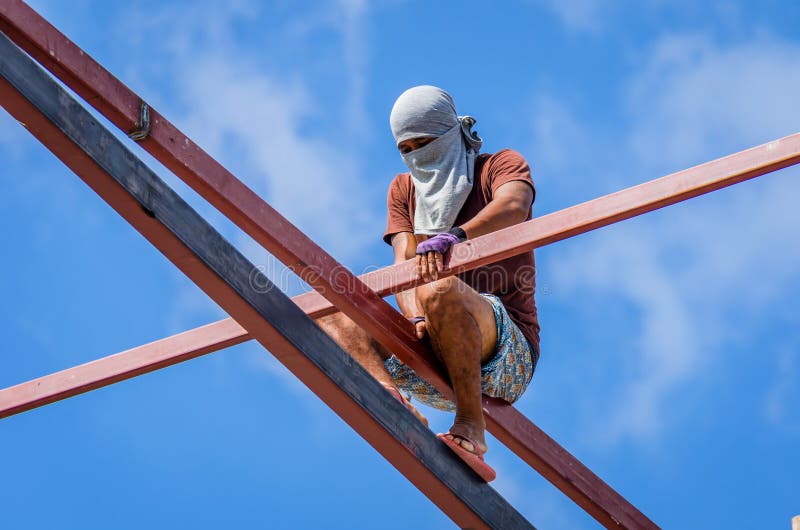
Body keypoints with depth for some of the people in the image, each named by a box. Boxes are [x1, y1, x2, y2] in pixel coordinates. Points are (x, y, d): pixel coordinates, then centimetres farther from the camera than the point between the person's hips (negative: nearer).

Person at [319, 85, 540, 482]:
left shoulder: (500, 166, 6)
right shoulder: (404, 189, 20)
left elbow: (514, 205, -20)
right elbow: (404, 263, 4)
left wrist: (452, 237, -40)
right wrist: (416, 316, -19)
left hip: (507, 350, -5)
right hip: (432, 357, 6)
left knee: (440, 290, -35)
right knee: (329, 313, -13)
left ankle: (471, 428, -31)